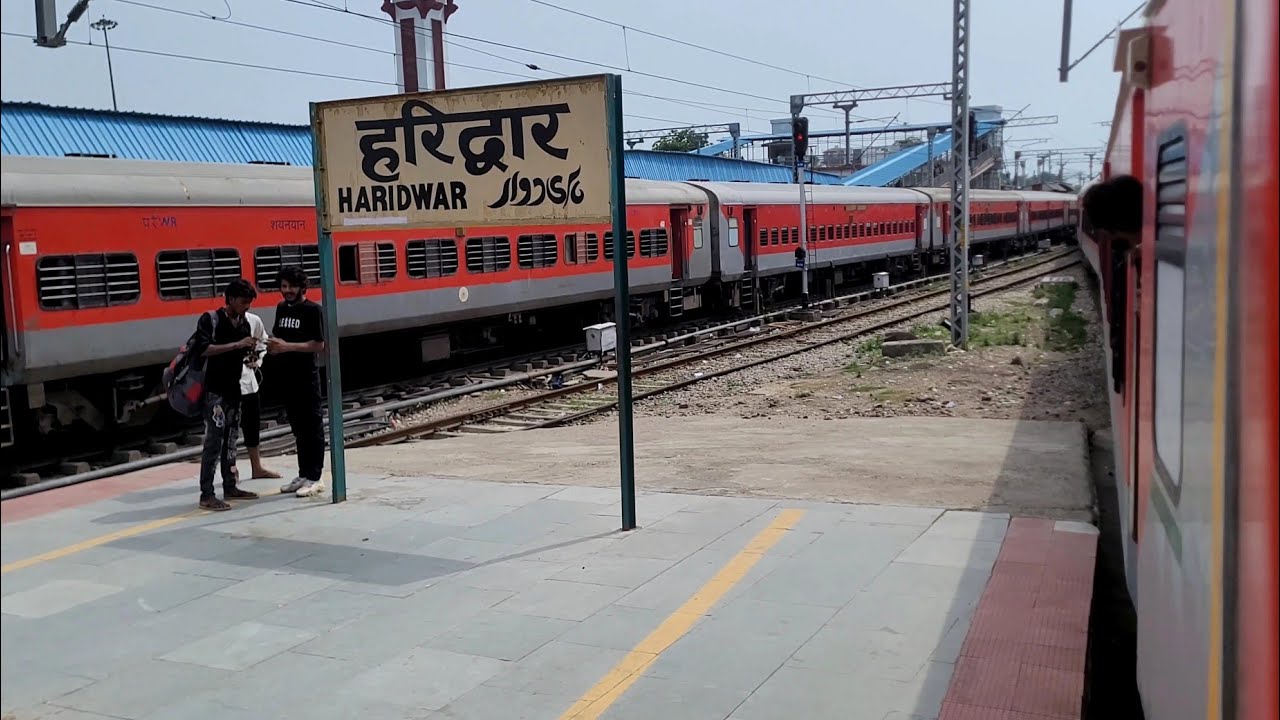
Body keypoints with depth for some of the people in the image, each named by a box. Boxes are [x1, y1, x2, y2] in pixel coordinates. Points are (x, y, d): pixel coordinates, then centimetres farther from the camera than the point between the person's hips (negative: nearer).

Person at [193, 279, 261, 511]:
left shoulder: (244, 323, 11)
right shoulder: (210, 320, -9)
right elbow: (203, 349, -21)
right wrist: (237, 345, -23)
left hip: (234, 389, 7)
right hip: (214, 390, -7)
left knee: (230, 440, 12)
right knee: (214, 441, -9)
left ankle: (230, 487, 21)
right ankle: (206, 495, -6)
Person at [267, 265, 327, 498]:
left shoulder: (312, 310, -8)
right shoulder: (281, 308, 12)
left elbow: (318, 344, -14)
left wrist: (287, 346, -21)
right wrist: (273, 345, 0)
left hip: (306, 377, -7)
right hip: (286, 377, 7)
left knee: (312, 427, -1)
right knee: (298, 428, 13)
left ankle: (315, 478, 3)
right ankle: (303, 475, 21)